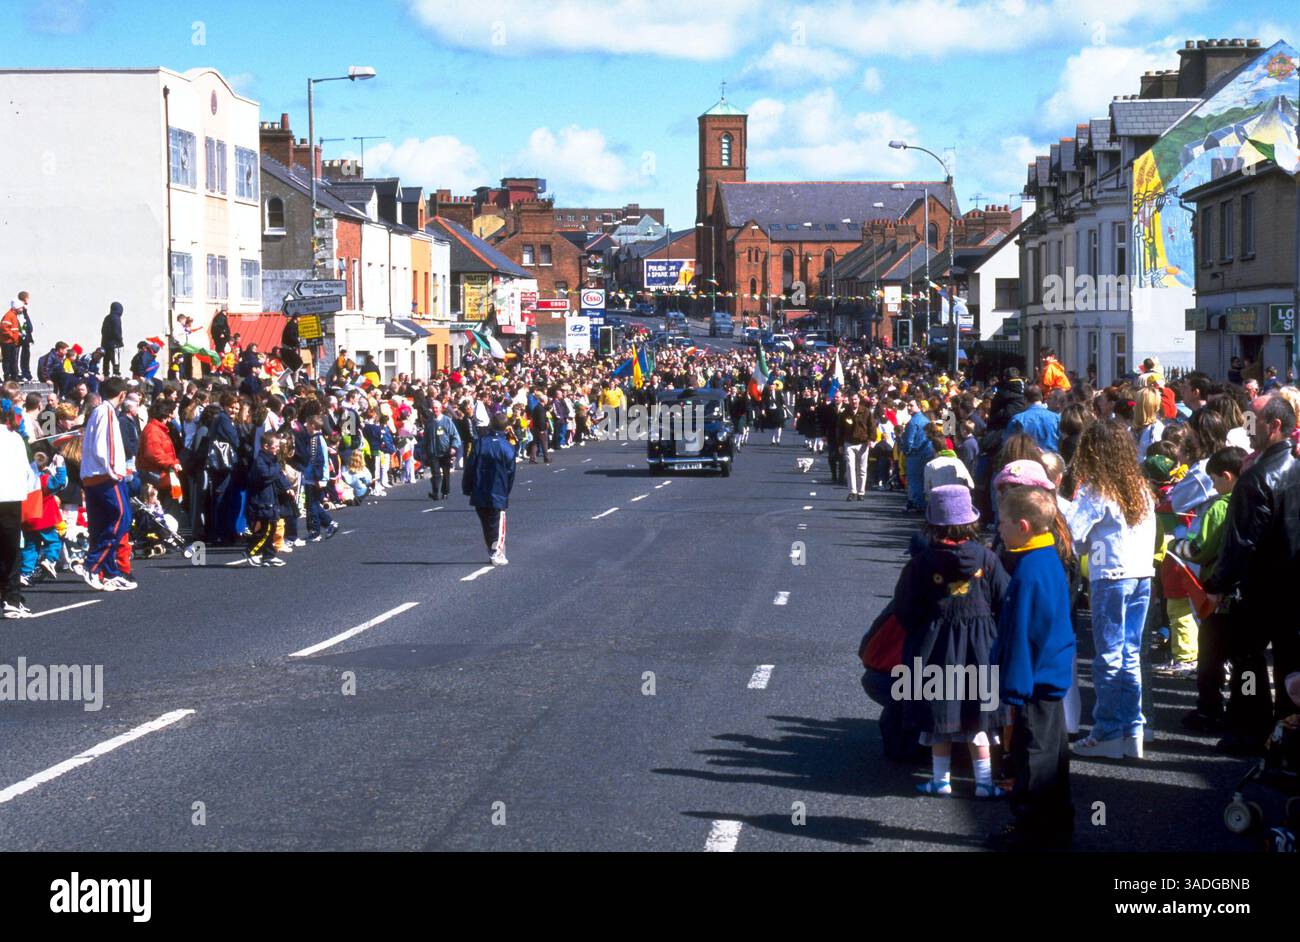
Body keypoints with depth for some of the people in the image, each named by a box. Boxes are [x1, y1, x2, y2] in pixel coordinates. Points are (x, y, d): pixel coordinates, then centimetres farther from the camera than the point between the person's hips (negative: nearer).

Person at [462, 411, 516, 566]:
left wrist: (467, 488, 9)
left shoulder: (480, 443, -3)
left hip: (479, 494, 3)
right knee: (498, 525, 5)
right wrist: (507, 491, 10)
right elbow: (510, 473, -4)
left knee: (486, 525, 15)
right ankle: (497, 553, -5)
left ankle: (492, 553, 21)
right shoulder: (507, 448, -9)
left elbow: (469, 466, 0)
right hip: (498, 494, -3)